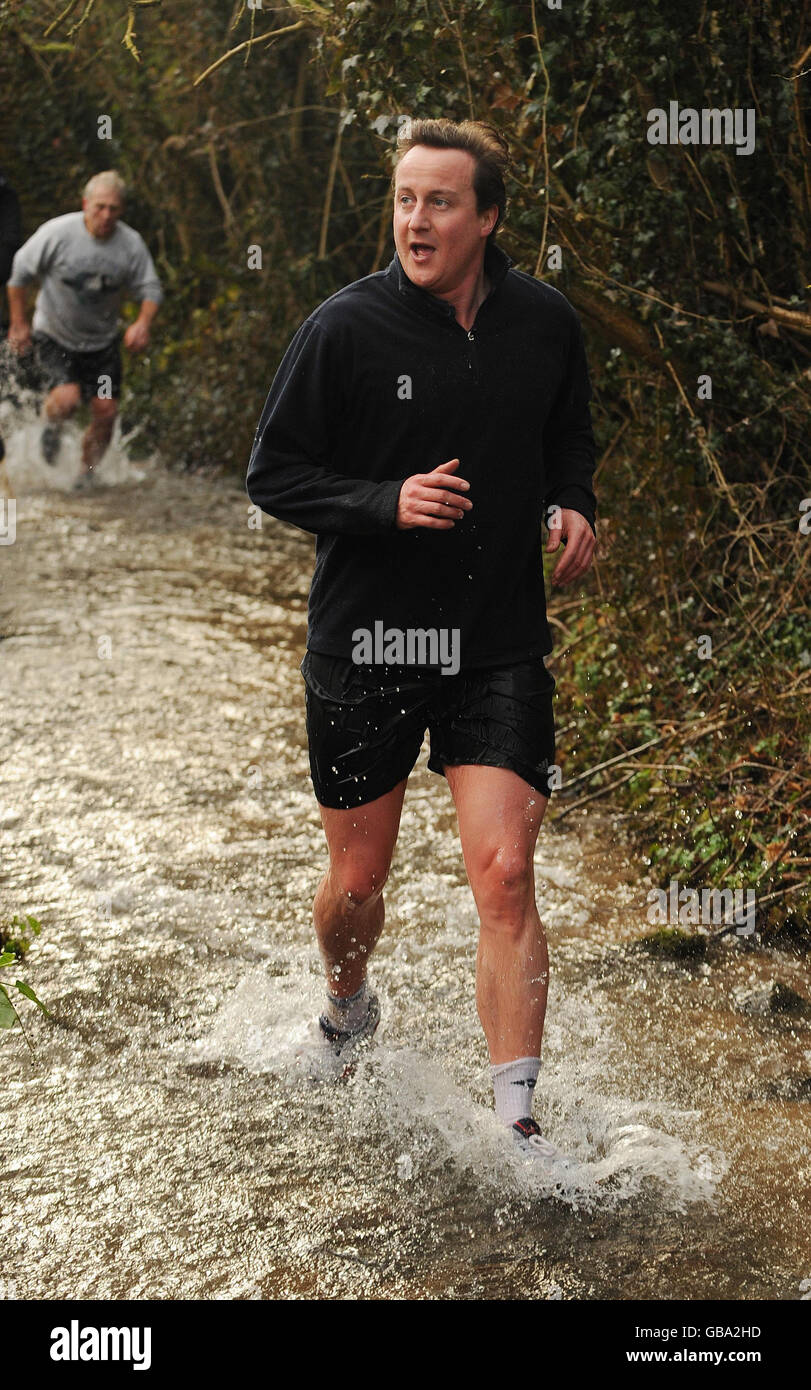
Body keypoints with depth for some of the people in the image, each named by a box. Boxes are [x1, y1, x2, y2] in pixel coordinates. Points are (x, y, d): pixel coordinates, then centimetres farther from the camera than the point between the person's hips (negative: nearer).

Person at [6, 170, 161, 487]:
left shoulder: (131, 244, -11)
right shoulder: (57, 233, -18)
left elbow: (150, 288, -1)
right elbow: (18, 273, -6)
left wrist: (143, 323, -21)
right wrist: (18, 323, -3)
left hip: (102, 341, 3)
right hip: (54, 336, -3)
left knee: (105, 411, -3)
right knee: (67, 399, -23)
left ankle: (87, 473, 23)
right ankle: (52, 426, 16)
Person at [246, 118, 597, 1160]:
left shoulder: (545, 322, 1)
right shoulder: (346, 327, -9)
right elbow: (272, 475, -5)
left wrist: (571, 507, -2)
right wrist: (388, 503, -21)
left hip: (501, 646, 1)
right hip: (363, 645, -1)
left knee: (505, 876, -9)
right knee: (358, 880, 11)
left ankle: (515, 1121, 0)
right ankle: (347, 1017, 44)